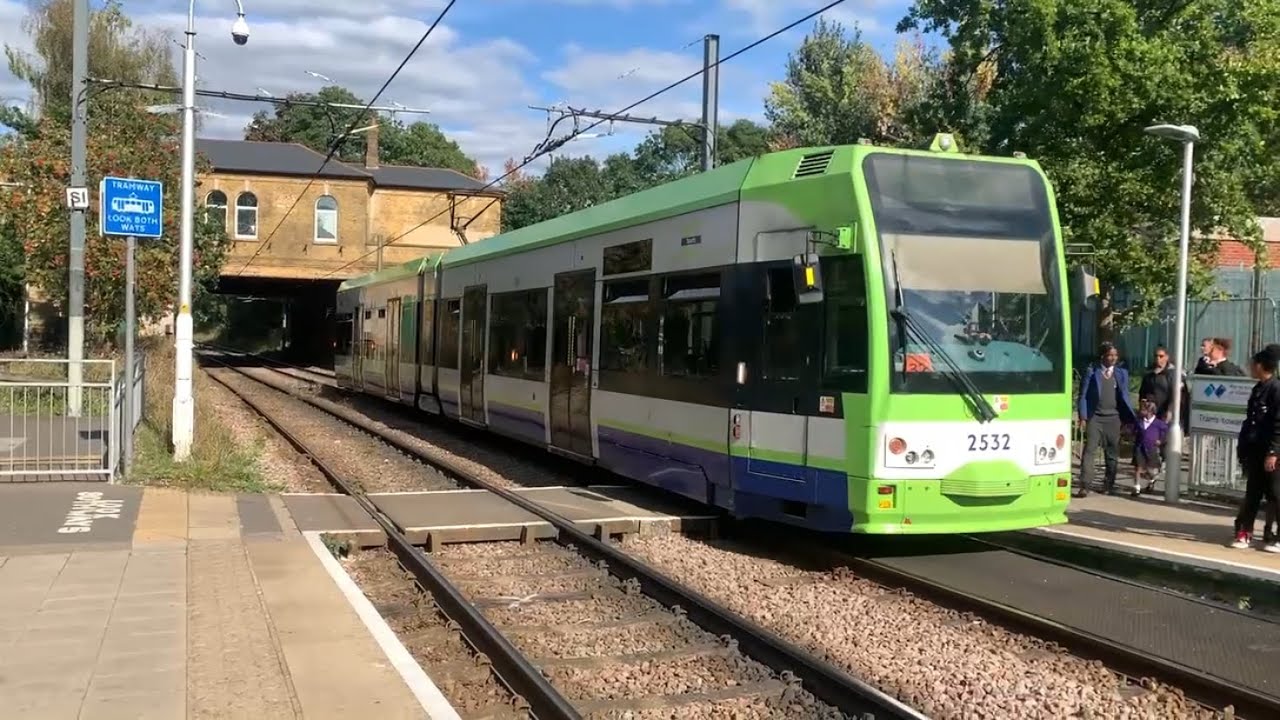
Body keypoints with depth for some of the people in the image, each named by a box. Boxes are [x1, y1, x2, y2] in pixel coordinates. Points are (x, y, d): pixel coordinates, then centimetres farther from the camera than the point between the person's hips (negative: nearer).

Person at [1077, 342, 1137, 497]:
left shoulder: (1122, 373, 10)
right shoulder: (1092, 372, 1)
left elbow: (1125, 396, 12)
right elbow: (1084, 394, 0)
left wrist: (1127, 418, 5)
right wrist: (1083, 416, -8)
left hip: (1113, 418, 3)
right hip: (1095, 417, -3)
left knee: (1112, 453, 9)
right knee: (1089, 450, -10)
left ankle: (1110, 485, 20)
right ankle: (1085, 486, -13)